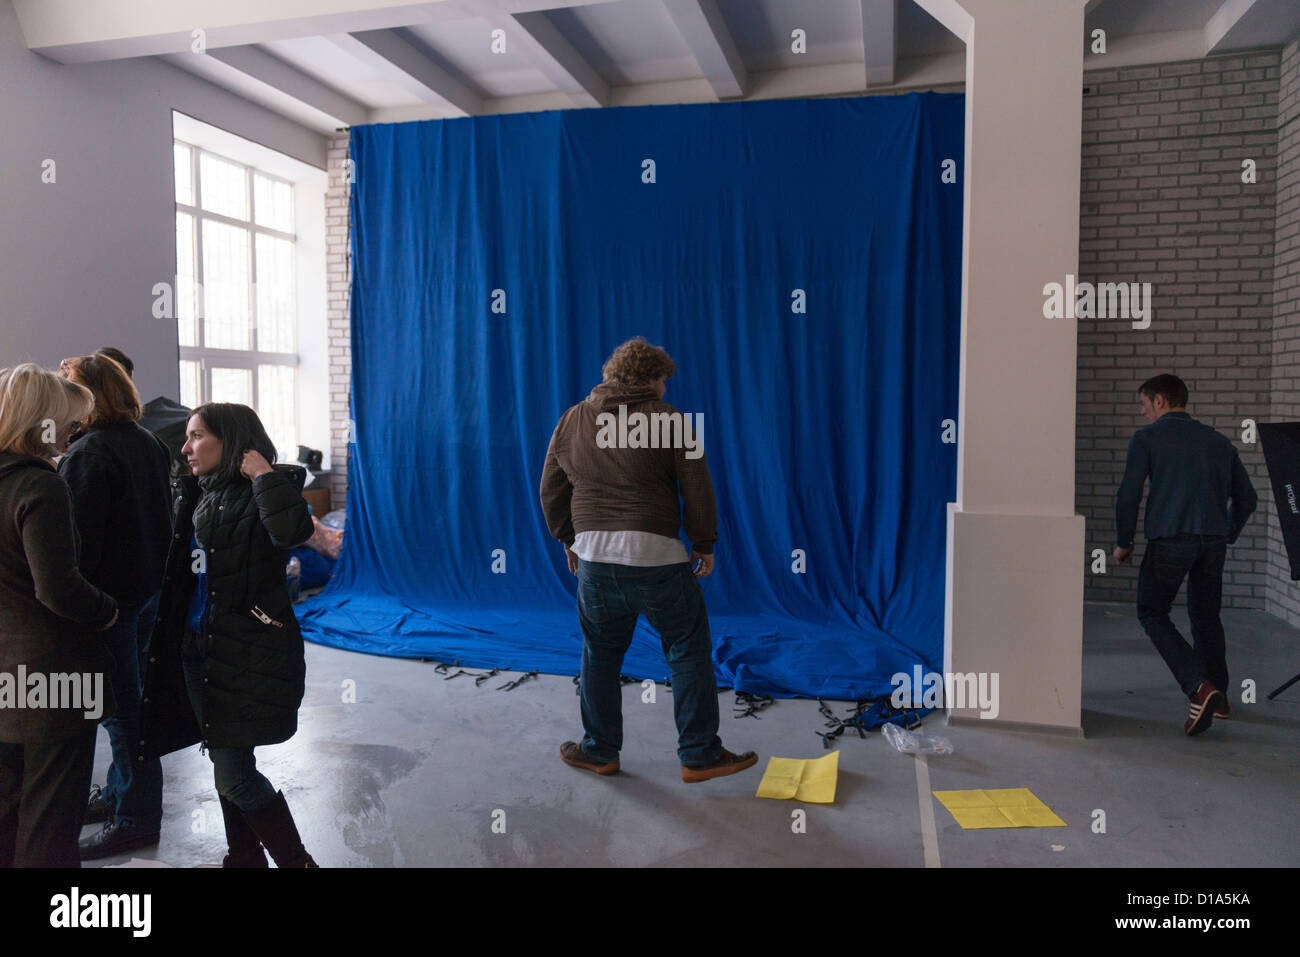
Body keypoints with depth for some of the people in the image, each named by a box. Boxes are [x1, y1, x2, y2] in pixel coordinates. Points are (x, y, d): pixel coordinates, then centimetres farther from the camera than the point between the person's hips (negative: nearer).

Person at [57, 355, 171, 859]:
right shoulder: (149, 443, 9)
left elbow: (79, 537, -21)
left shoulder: (88, 453, -18)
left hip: (110, 593, -9)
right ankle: (120, 792, 36)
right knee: (126, 699, 21)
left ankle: (136, 818, 12)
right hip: (150, 586, 9)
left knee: (120, 707, 1)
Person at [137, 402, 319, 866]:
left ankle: (296, 861, 12)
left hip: (247, 654, -8)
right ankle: (244, 857, 35)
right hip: (197, 648, 8)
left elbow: (293, 530, -36)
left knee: (234, 776, -5)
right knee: (226, 764, 18)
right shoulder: (195, 495, 11)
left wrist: (262, 472, -27)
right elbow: (179, 574, 21)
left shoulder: (261, 495, -13)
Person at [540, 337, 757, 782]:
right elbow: (697, 490, -3)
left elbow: (551, 491, 17)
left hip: (594, 554, 4)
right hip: (656, 556, -4)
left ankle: (599, 751, 28)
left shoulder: (571, 420, 11)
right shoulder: (667, 419, -2)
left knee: (600, 656, 17)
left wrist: (568, 538, 29)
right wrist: (704, 544, 9)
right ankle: (700, 755, 14)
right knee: (689, 653, 9)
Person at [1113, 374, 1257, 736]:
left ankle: (1200, 687, -11)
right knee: (1206, 616, 19)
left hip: (1170, 539, -5)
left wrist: (1123, 543, 6)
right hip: (1213, 541, 5)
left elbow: (1128, 495, -5)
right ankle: (1219, 698, 24)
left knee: (1152, 613, 6)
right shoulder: (1218, 440, 17)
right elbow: (1246, 497, 18)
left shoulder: (1146, 438, 2)